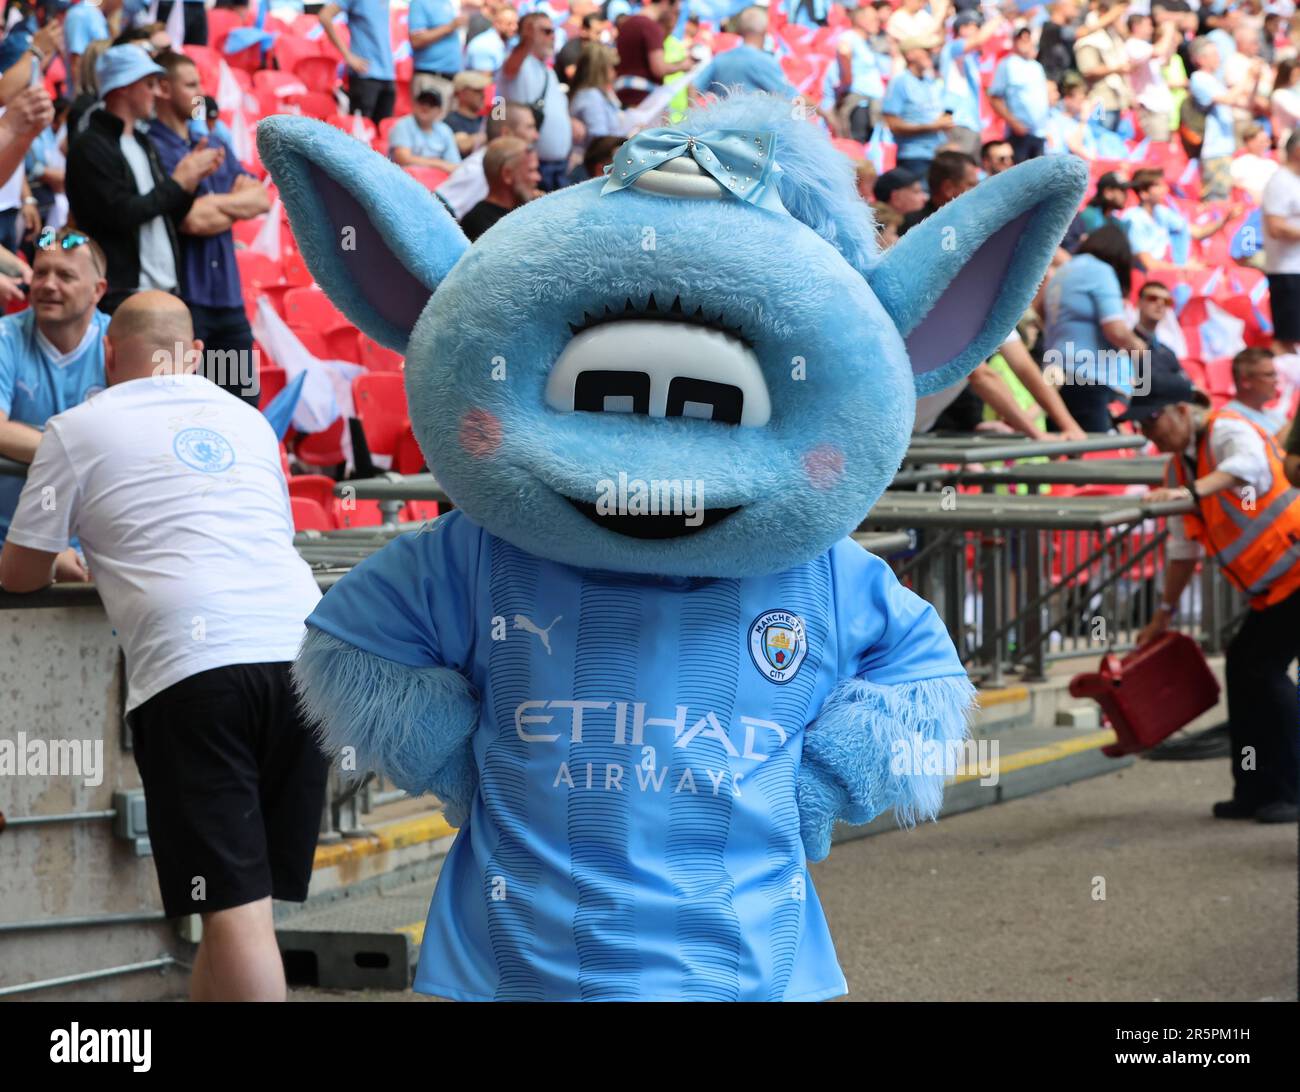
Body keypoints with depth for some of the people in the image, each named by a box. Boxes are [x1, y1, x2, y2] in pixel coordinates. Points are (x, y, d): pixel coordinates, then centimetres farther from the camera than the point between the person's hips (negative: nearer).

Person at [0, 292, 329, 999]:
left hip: (192, 668, -4)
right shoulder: (247, 419, 25)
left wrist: (66, 568, 41)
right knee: (248, 898, 11)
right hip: (301, 649, 5)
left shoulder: (78, 429, 11)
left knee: (236, 909, -9)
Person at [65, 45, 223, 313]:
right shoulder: (90, 147, -8)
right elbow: (121, 214, -18)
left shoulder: (144, 145, 19)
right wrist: (178, 181, -9)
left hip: (168, 290, 8)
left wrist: (193, 178, 5)